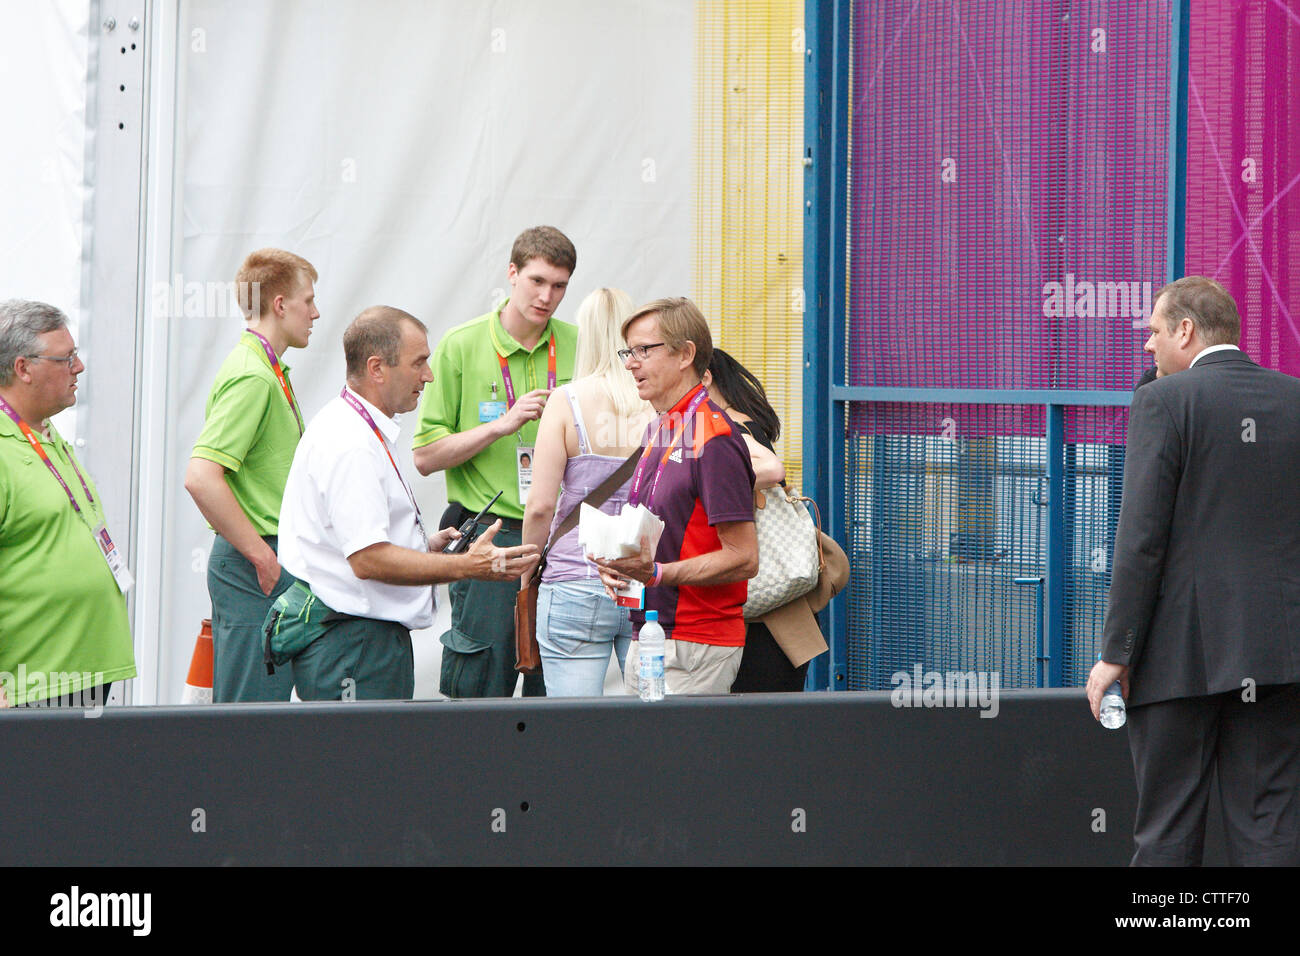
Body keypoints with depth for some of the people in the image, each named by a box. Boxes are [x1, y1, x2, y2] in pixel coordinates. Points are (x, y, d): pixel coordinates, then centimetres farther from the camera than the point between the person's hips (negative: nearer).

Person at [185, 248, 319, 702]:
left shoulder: (268, 371, 18)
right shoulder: (252, 377, -16)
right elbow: (200, 476, -26)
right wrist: (260, 555, -21)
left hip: (267, 562, 10)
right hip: (257, 574, -10)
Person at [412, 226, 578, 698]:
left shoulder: (578, 345, 8)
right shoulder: (462, 345, 1)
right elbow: (426, 455, -2)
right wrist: (501, 425, -12)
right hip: (489, 536, -3)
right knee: (481, 692, -2)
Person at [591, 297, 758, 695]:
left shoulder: (713, 441, -14)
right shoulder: (659, 431, 17)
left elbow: (743, 559, -17)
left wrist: (657, 572, -24)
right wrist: (618, 565, 5)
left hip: (693, 648, -9)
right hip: (647, 639, 9)